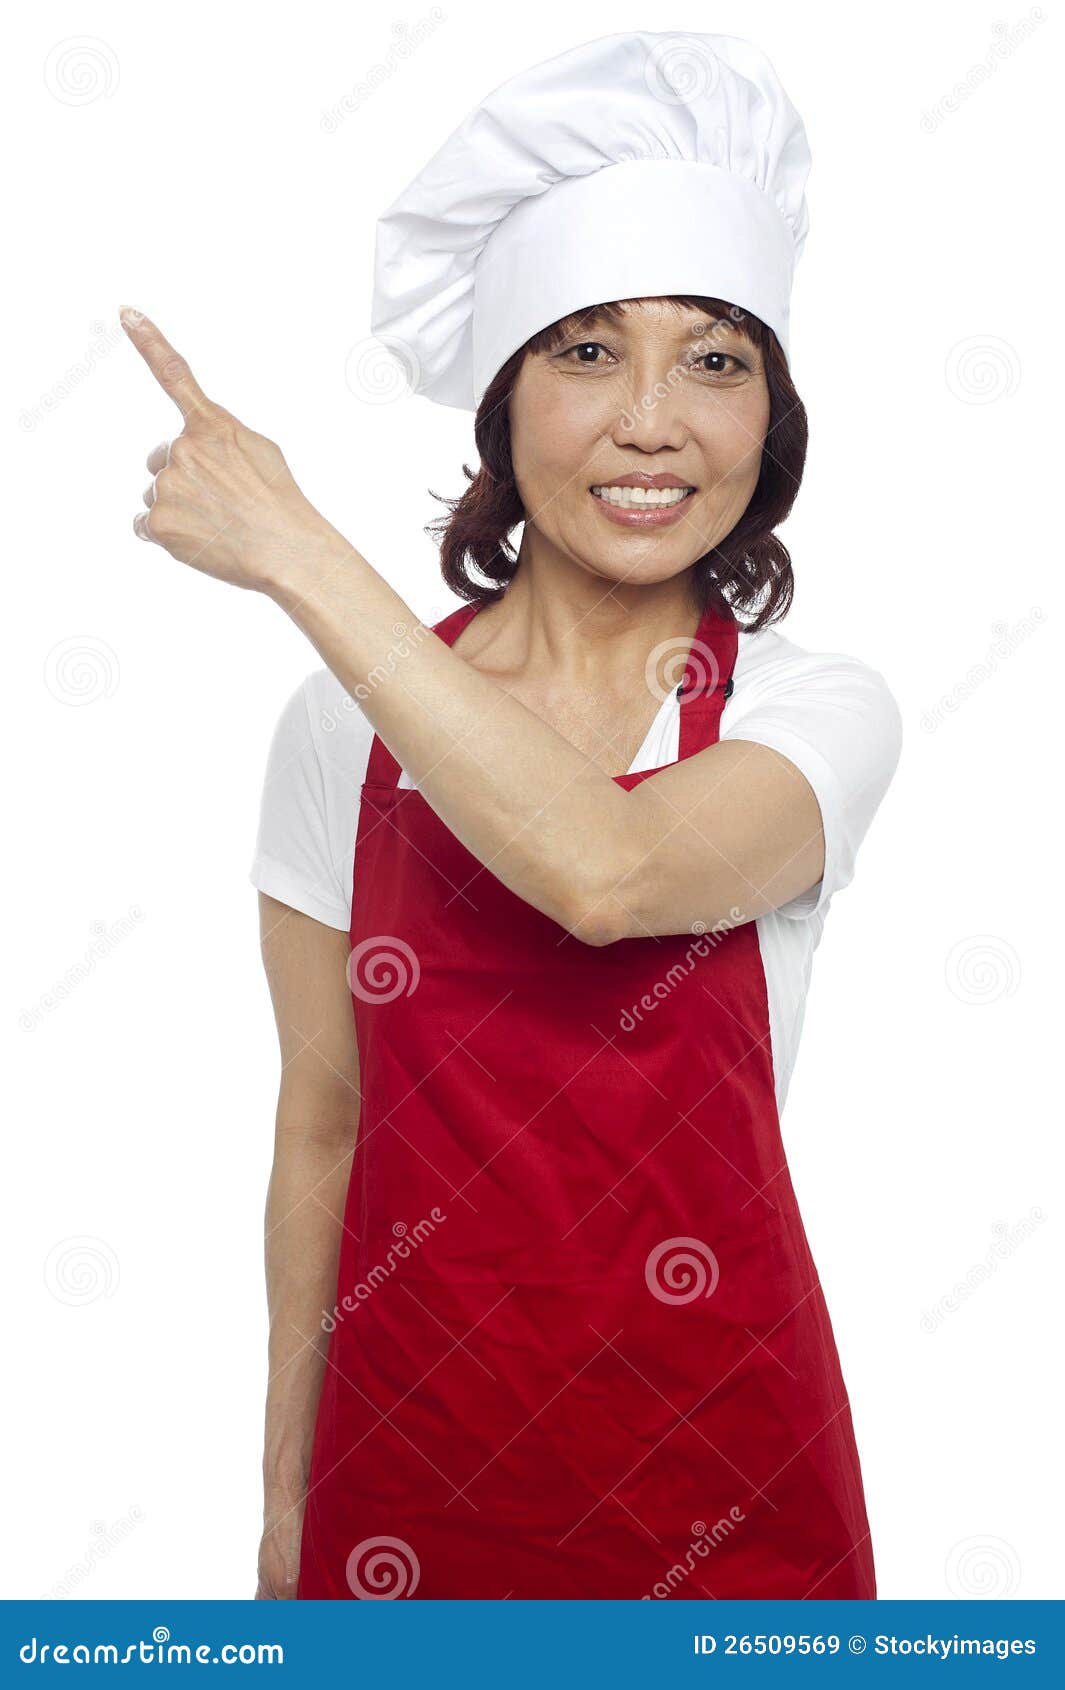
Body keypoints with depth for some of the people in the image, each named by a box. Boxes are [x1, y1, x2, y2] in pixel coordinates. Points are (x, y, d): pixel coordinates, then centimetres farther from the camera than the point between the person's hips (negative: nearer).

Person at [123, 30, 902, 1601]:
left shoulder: (819, 709, -10)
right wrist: (286, 1494, 8)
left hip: (709, 1449, -1)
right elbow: (318, 1129, 2)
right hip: (407, 1436, 2)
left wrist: (295, 553, -25)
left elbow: (607, 872, -31)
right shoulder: (348, 725, -4)